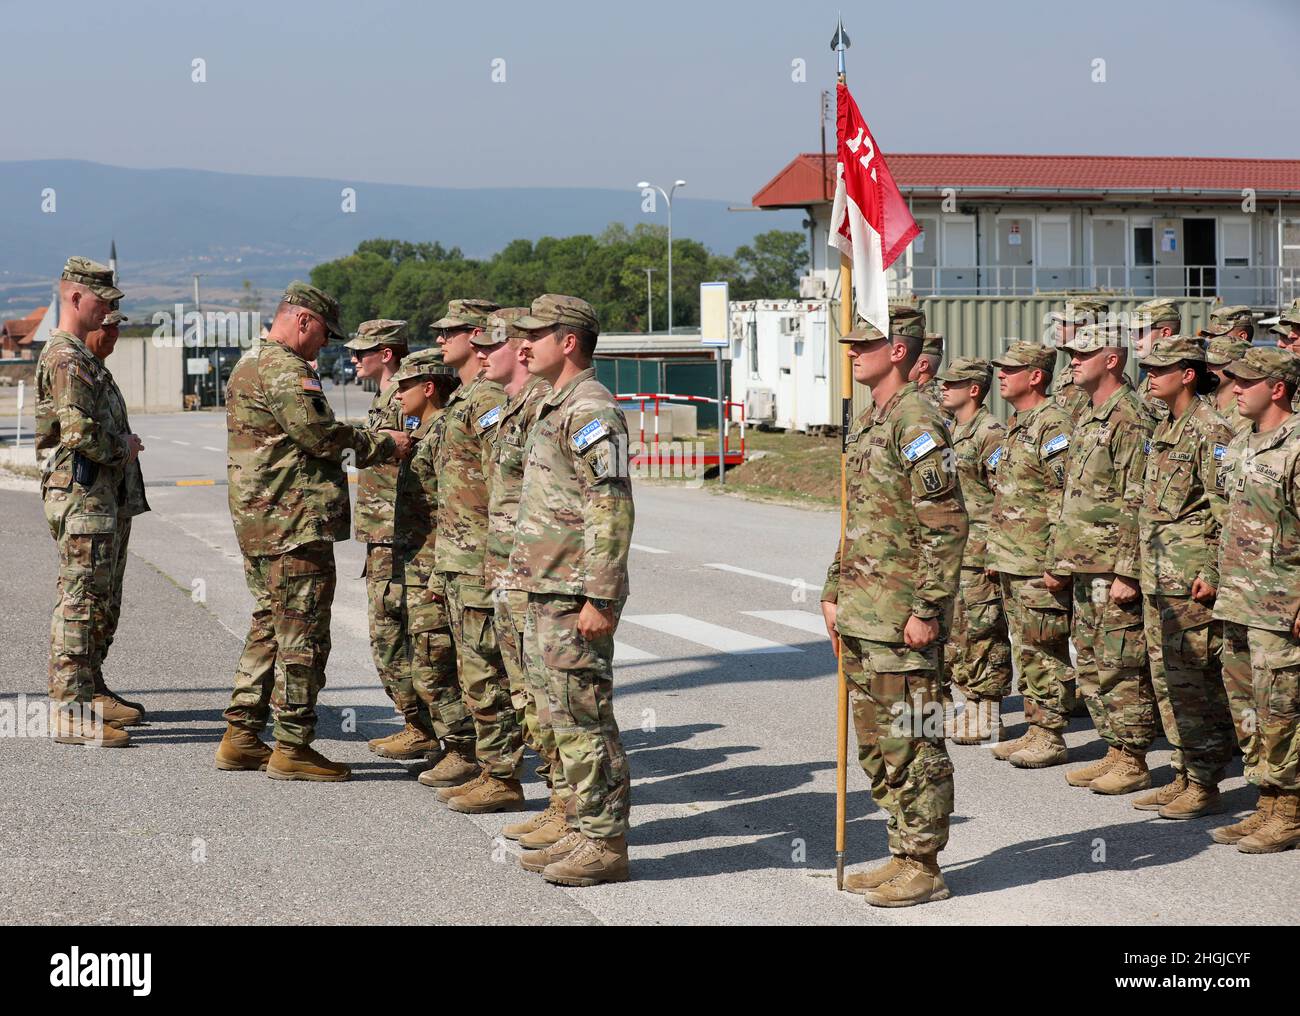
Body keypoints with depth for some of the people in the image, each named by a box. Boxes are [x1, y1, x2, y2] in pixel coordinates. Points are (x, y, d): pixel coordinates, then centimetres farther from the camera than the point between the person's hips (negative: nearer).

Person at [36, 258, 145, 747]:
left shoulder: (83, 357, 18)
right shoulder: (66, 359, -15)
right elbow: (81, 433, -24)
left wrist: (124, 443, 8)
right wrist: (125, 446, -8)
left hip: (105, 496, 11)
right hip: (82, 497, -11)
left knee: (102, 602, 17)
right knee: (80, 601, -10)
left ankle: (91, 692, 27)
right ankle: (69, 713, -9)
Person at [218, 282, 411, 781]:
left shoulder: (249, 364, 20)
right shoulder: (284, 369, -14)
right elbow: (321, 436, -19)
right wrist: (384, 443, -7)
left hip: (257, 523, 11)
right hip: (294, 522, -11)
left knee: (269, 626, 16)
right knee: (302, 633, -5)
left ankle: (241, 737, 19)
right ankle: (292, 748, -1)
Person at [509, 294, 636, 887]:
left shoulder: (590, 411, -15)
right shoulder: (556, 409, 17)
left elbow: (613, 511, -21)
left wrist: (598, 599, -24)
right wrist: (521, 572, 23)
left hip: (576, 597, -10)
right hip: (547, 593, 10)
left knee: (585, 721, -6)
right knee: (564, 720, 14)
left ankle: (604, 845, 0)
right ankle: (581, 834, 21)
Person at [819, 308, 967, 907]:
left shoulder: (916, 422, -14)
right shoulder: (868, 421, 16)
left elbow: (947, 526, -18)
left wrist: (927, 611, -20)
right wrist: (834, 592, 20)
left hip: (900, 615, -10)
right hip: (862, 612, 10)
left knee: (912, 744, -3)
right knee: (876, 744, 14)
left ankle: (922, 868, 4)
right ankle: (903, 857, 23)